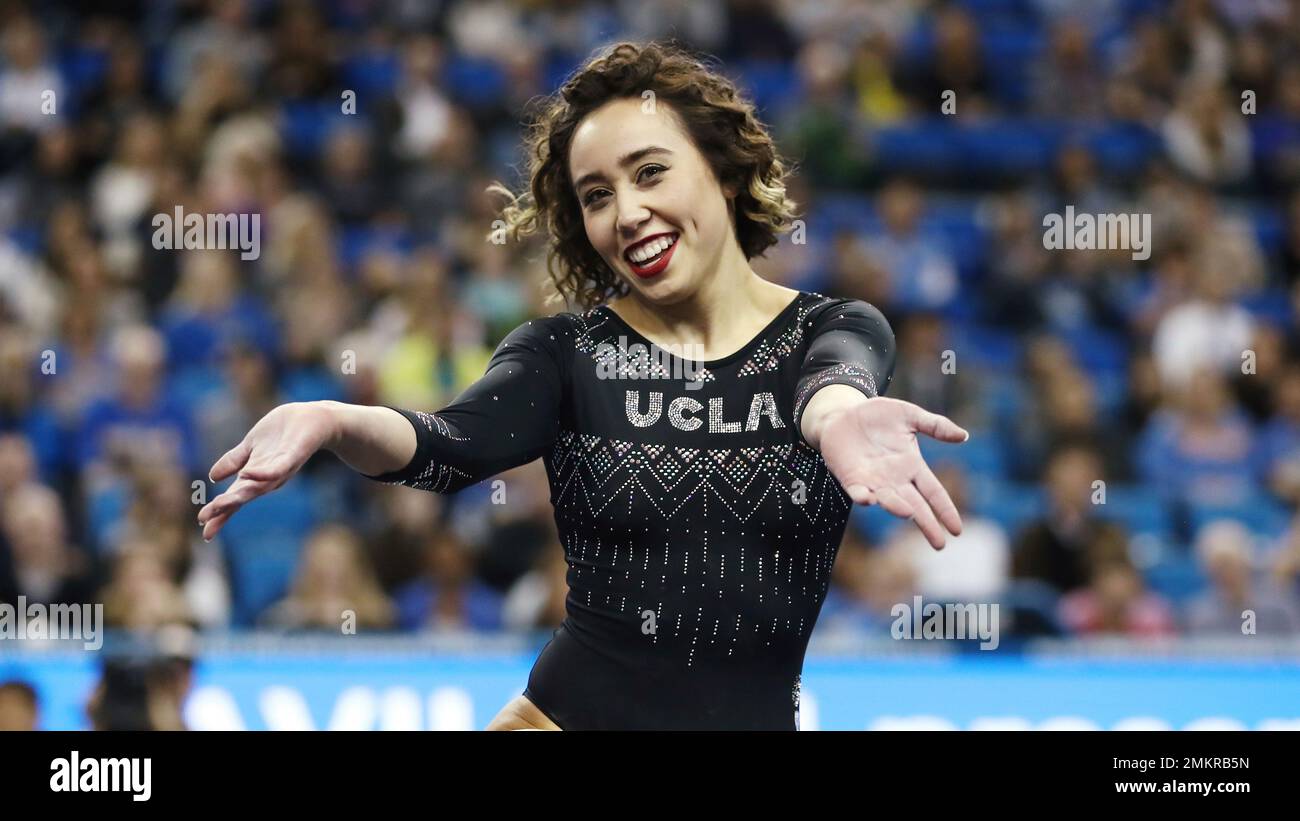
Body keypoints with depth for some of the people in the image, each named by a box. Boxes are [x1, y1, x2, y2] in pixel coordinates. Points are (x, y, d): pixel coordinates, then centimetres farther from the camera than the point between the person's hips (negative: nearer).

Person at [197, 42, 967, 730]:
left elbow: (833, 381, -25)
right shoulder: (565, 351, 0)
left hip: (758, 713, 0)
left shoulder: (836, 331, -2)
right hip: (569, 711, 0)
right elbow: (455, 445, -18)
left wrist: (843, 416, -51)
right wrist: (335, 423, -41)